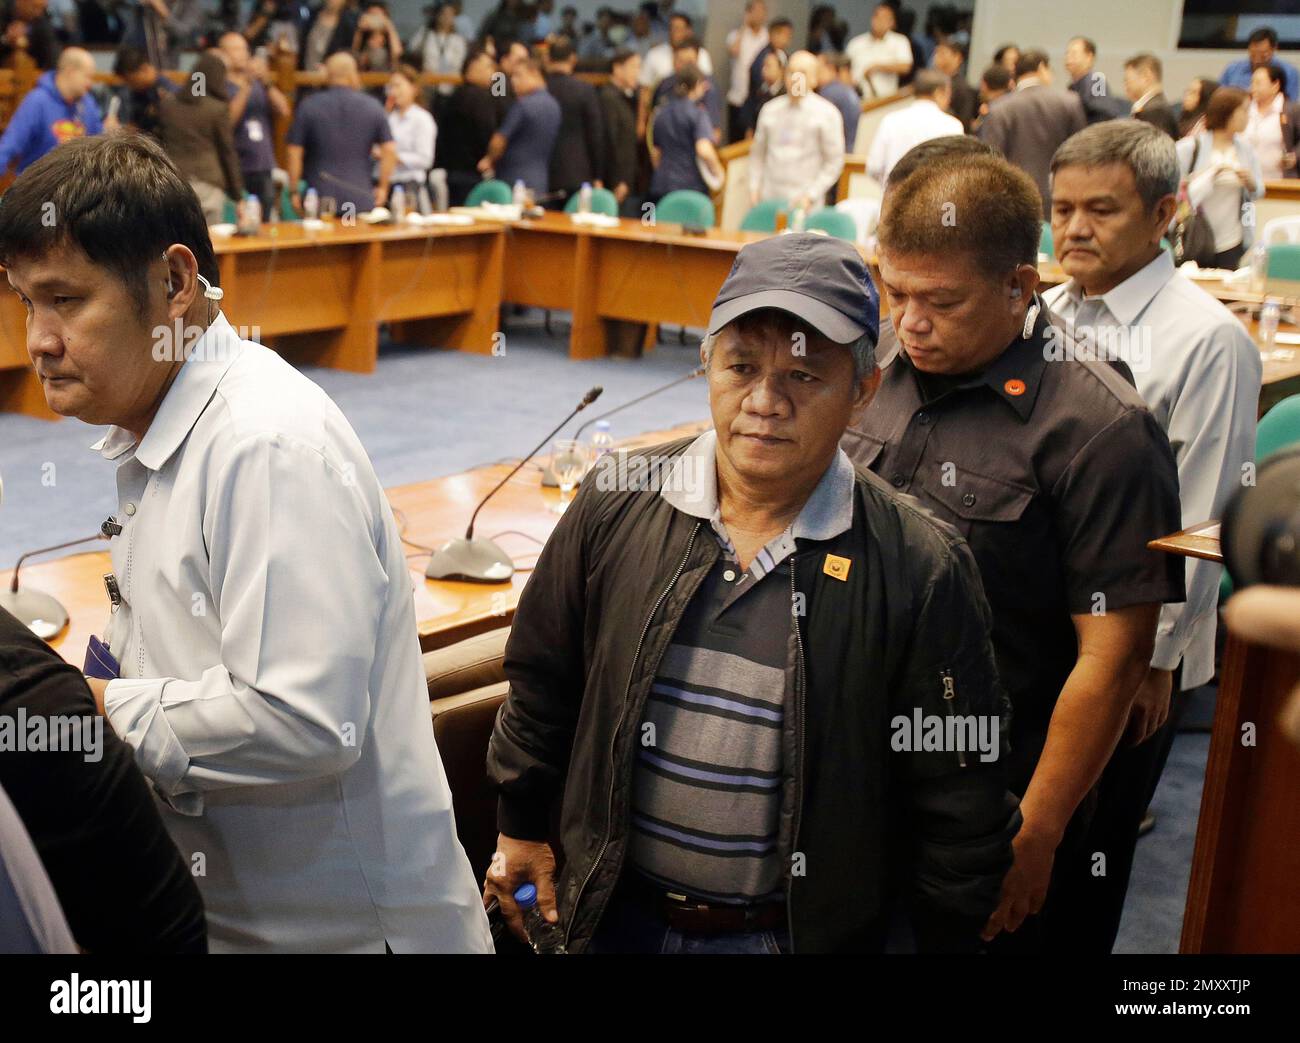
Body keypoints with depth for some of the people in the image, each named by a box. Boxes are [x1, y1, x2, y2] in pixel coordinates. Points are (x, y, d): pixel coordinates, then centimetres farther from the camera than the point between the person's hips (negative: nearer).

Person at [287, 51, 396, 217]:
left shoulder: (308, 106, 1)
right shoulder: (373, 107, 3)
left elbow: (294, 153, -2)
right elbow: (390, 150, 0)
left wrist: (293, 191, 6)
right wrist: (382, 187, 9)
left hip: (319, 202, -1)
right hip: (361, 201, 1)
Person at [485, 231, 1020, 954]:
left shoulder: (922, 569, -16)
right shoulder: (615, 507, -9)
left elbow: (959, 798, -8)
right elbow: (542, 683, 5)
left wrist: (950, 939, -3)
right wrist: (521, 827, 11)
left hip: (806, 929, -2)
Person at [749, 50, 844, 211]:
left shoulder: (827, 114, 0)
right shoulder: (770, 109, 11)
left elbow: (834, 162, 0)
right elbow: (757, 153, 17)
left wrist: (811, 195, -8)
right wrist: (754, 187, 6)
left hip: (802, 203, -3)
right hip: (768, 200, 3)